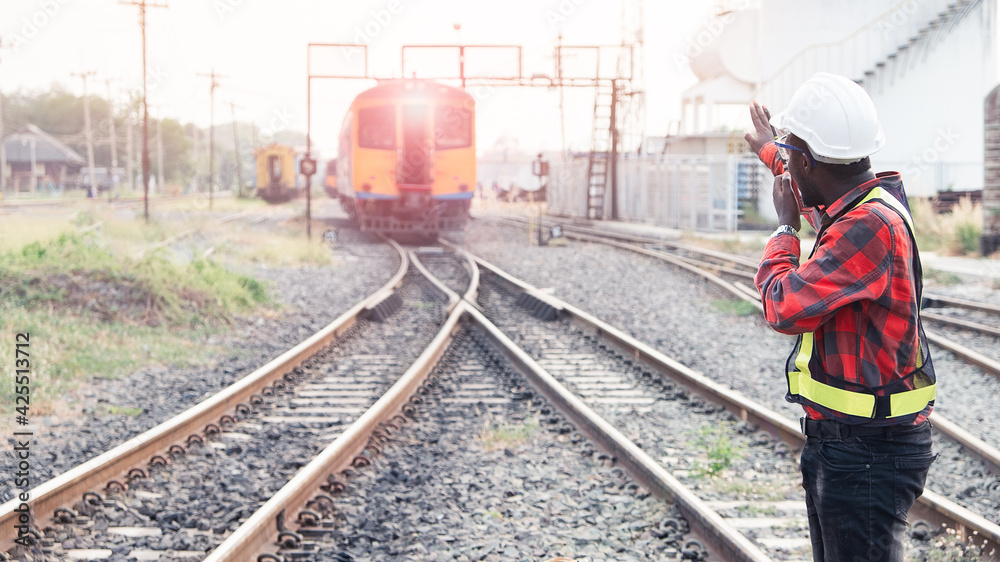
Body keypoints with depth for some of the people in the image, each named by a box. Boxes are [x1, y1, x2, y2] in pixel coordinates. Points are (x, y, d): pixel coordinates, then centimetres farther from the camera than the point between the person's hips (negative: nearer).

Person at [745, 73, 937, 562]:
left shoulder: (872, 226, -25)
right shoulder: (856, 206, 5)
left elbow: (785, 308, -27)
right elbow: (817, 197, 32)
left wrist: (785, 228, -10)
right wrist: (768, 151, 48)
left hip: (869, 454, -10)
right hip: (834, 441, 10)